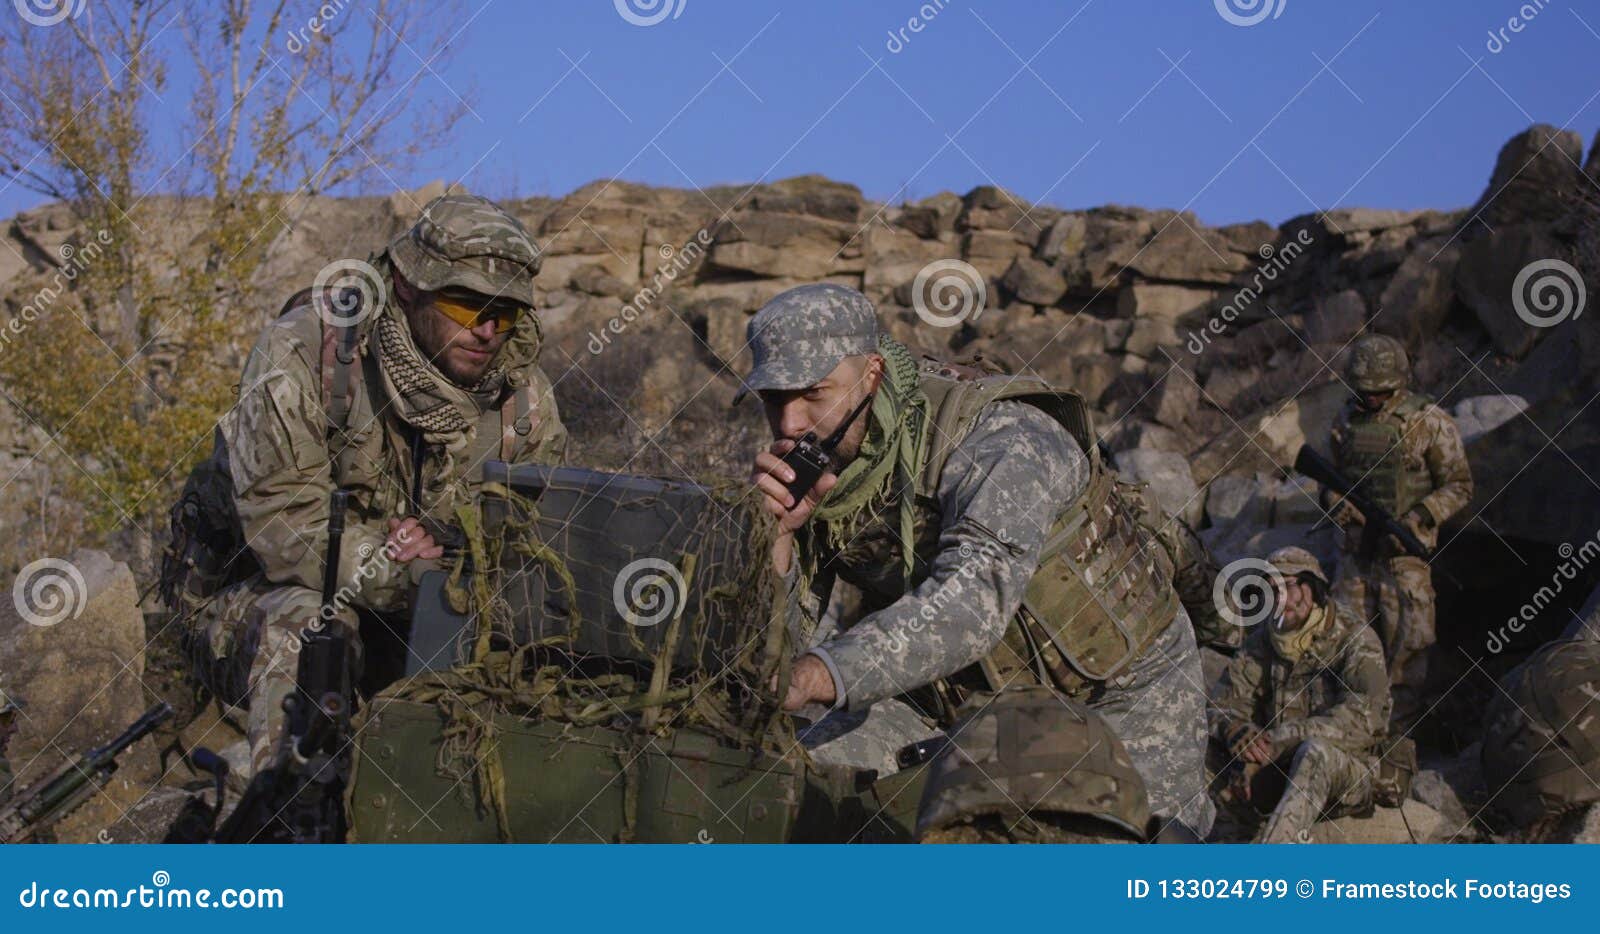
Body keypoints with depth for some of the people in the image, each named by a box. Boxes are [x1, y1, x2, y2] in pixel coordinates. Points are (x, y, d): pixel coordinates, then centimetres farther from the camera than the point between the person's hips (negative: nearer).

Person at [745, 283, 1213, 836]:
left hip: (1115, 681, -5)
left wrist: (823, 672, -64)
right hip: (951, 684, 5)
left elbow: (974, 596, -51)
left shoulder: (1000, 443, -33)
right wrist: (776, 537, -35)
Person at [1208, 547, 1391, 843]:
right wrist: (1236, 731, -25)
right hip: (1278, 773, 5)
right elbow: (1225, 706, 2)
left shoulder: (1355, 639, -5)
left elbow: (1364, 717, -21)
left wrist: (1282, 738, -28)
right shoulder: (1262, 643, 9)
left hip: (1349, 774, -4)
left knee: (1316, 751, -38)